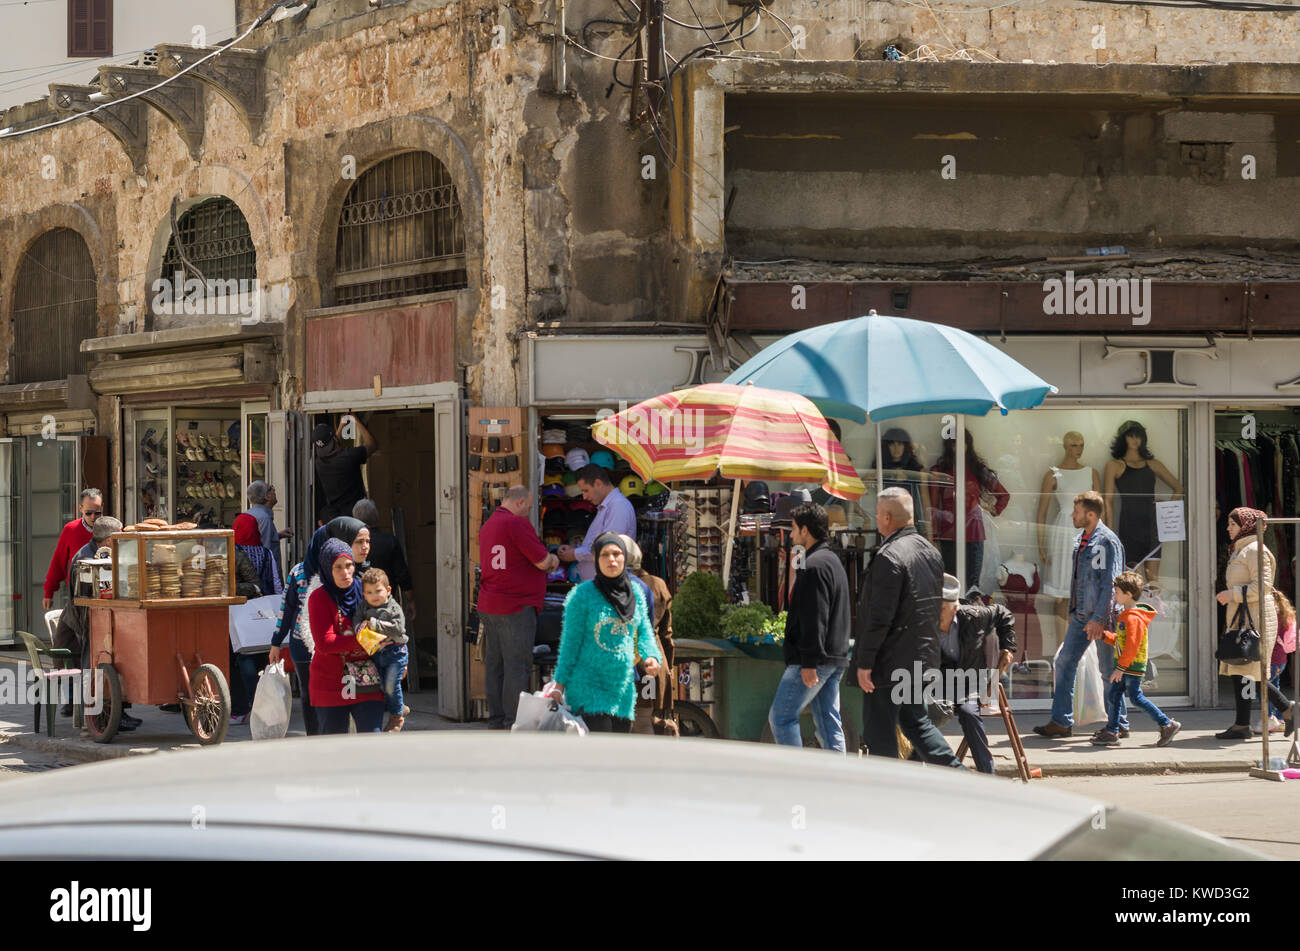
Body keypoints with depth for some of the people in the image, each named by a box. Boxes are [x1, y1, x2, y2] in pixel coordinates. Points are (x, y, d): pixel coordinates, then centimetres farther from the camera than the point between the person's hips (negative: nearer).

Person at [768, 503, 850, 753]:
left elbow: (814, 618, -20)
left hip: (815, 659, -10)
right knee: (828, 722, 9)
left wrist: (809, 662, -22)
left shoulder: (814, 566, -14)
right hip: (835, 658, 10)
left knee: (781, 716, -4)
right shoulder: (833, 561, 19)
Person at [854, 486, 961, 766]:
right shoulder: (930, 551, 9)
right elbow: (937, 606, 17)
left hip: (889, 662, -9)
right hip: (922, 656, 9)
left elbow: (879, 617, -22)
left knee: (879, 732, 0)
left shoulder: (888, 557, -20)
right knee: (915, 721, 19)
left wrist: (865, 663, -17)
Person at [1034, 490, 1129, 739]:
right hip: (1080, 615, 8)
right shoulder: (1082, 540, 13)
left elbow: (1110, 583, -17)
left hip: (1100, 616, -8)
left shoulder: (1107, 541, -13)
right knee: (1064, 662, 3)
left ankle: (1119, 724, 10)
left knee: (1108, 670, 0)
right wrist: (1073, 612, 18)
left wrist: (1098, 618, -21)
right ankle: (1061, 721, 7)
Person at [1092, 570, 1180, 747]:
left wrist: (1120, 667, -23)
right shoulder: (1125, 615, 16)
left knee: (1136, 698, -7)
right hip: (1125, 666, 10)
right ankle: (1111, 732, 12)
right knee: (1112, 696, 8)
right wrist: (1103, 635, 12)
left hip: (1133, 666, -10)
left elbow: (1132, 646, -23)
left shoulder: (1133, 618, -18)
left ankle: (1167, 724, 0)